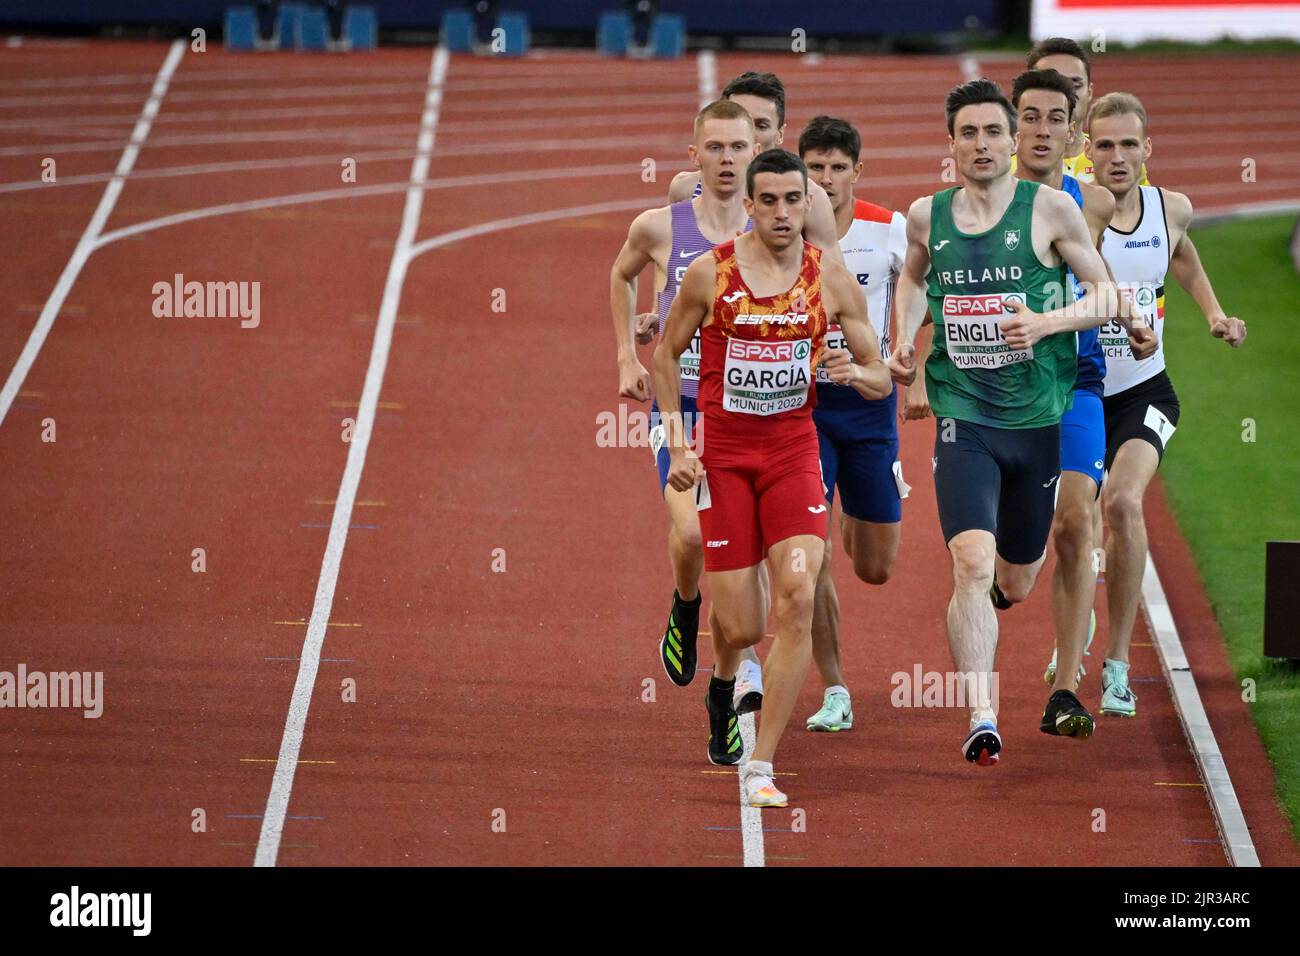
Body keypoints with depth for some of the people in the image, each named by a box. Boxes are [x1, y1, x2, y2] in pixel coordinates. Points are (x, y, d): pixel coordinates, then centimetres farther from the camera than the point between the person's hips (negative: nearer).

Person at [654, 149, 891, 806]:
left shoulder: (832, 282, -1)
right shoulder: (711, 273, -5)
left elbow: (882, 379, 7)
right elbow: (666, 353, 8)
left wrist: (857, 373, -17)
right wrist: (677, 443, -1)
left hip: (794, 452, 1)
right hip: (723, 455, -1)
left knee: (797, 599, -17)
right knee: (740, 626, -3)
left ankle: (760, 767, -12)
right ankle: (723, 681, 38)